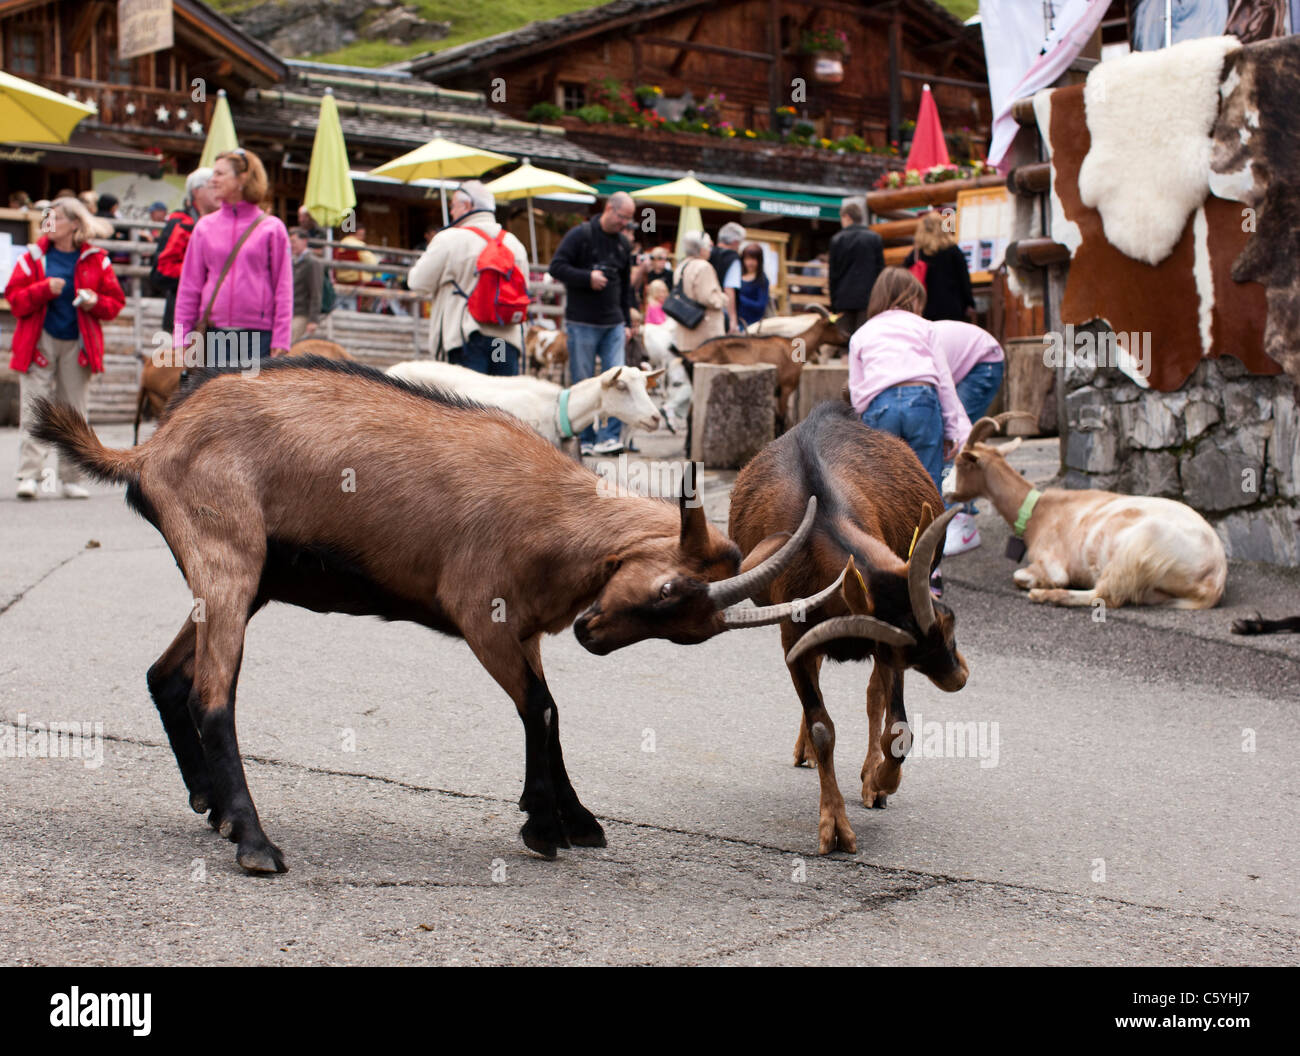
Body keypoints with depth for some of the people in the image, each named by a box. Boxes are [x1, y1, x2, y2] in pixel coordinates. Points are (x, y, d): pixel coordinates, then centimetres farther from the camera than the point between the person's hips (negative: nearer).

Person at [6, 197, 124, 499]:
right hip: (39, 341, -1)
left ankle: (72, 478, 11)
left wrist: (96, 302, -11)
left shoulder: (95, 261, 6)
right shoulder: (34, 258, 6)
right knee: (34, 409, -8)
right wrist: (45, 289, -14)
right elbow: (14, 299, 1)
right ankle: (29, 475, -9)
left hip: (77, 344, 1)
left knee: (74, 413, 5)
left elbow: (115, 301, 9)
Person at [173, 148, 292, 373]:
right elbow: (189, 286, 12)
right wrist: (181, 337, 6)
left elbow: (283, 288, 2)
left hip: (258, 335, -2)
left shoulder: (271, 228, 2)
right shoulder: (205, 226, 10)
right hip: (214, 334, 2)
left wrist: (281, 340, -5)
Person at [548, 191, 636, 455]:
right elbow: (556, 267, -11)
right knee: (583, 384, 1)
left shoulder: (622, 243, 14)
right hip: (582, 324, -5)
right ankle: (586, 440, 9)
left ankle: (610, 437, -5)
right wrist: (588, 277, -20)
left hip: (613, 324, 5)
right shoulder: (580, 235, -5)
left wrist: (627, 322, 16)